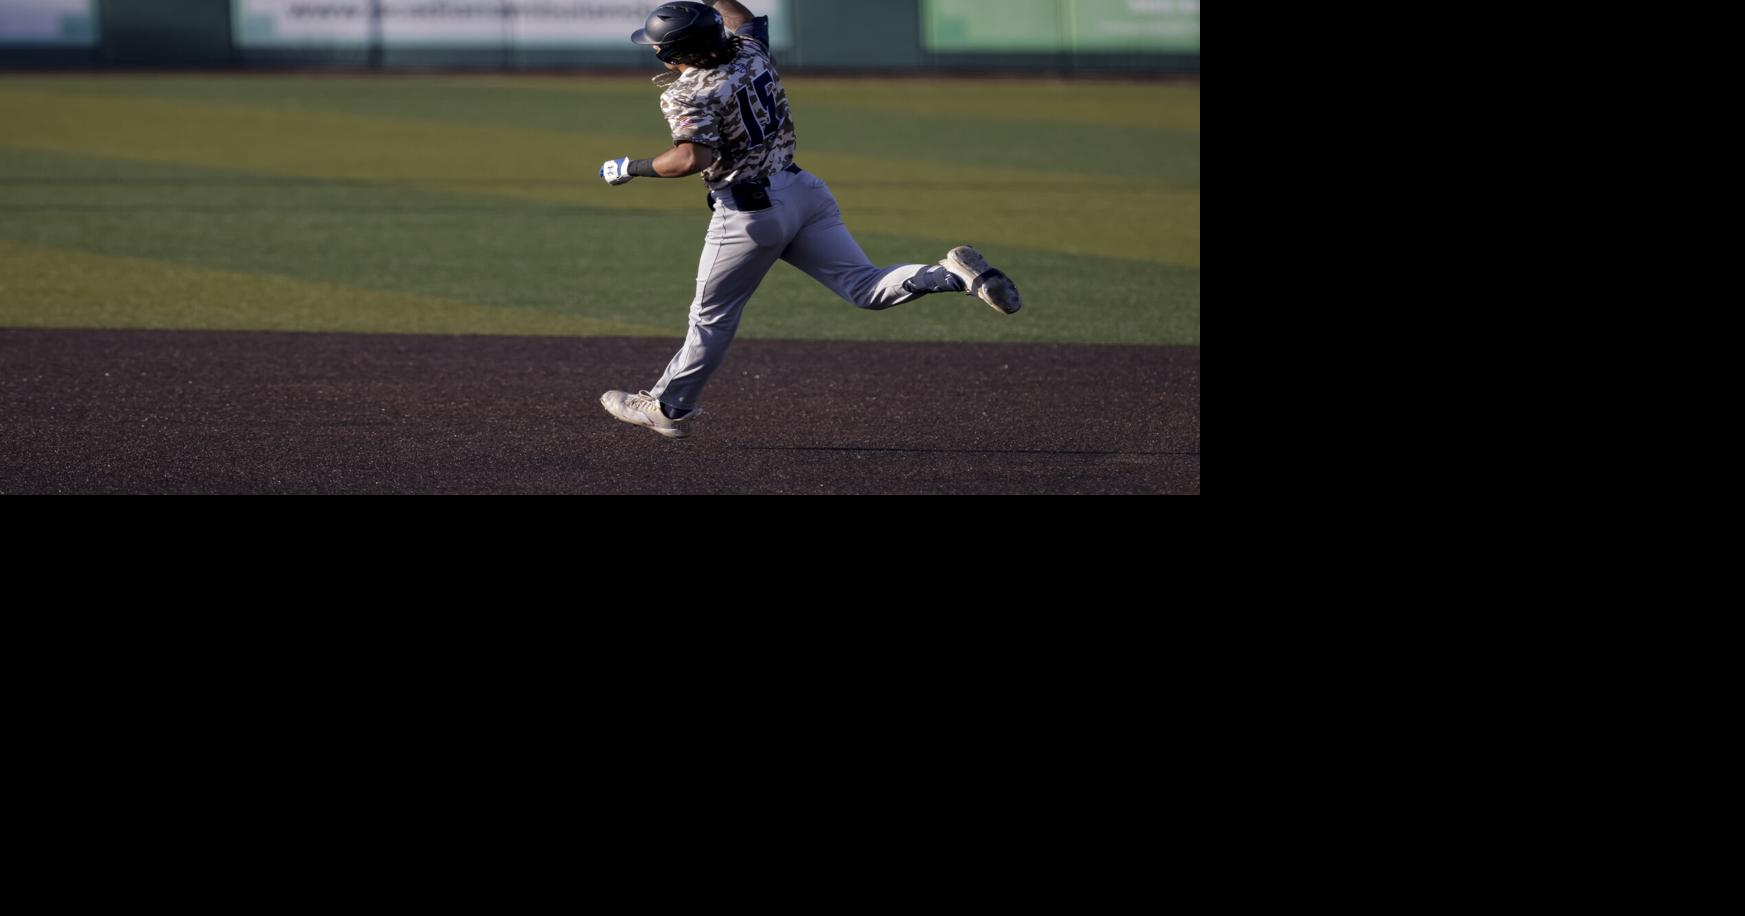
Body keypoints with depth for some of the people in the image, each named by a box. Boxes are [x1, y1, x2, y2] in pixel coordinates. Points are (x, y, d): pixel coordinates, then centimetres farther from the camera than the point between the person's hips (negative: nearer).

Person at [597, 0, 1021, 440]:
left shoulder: (688, 95, -16)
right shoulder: (750, 50, 5)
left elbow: (692, 159, -30)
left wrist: (631, 168, -17)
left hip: (750, 212, -6)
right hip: (804, 190, 7)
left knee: (712, 317, 9)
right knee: (866, 287, 1)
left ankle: (669, 408, 22)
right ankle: (955, 273, -20)